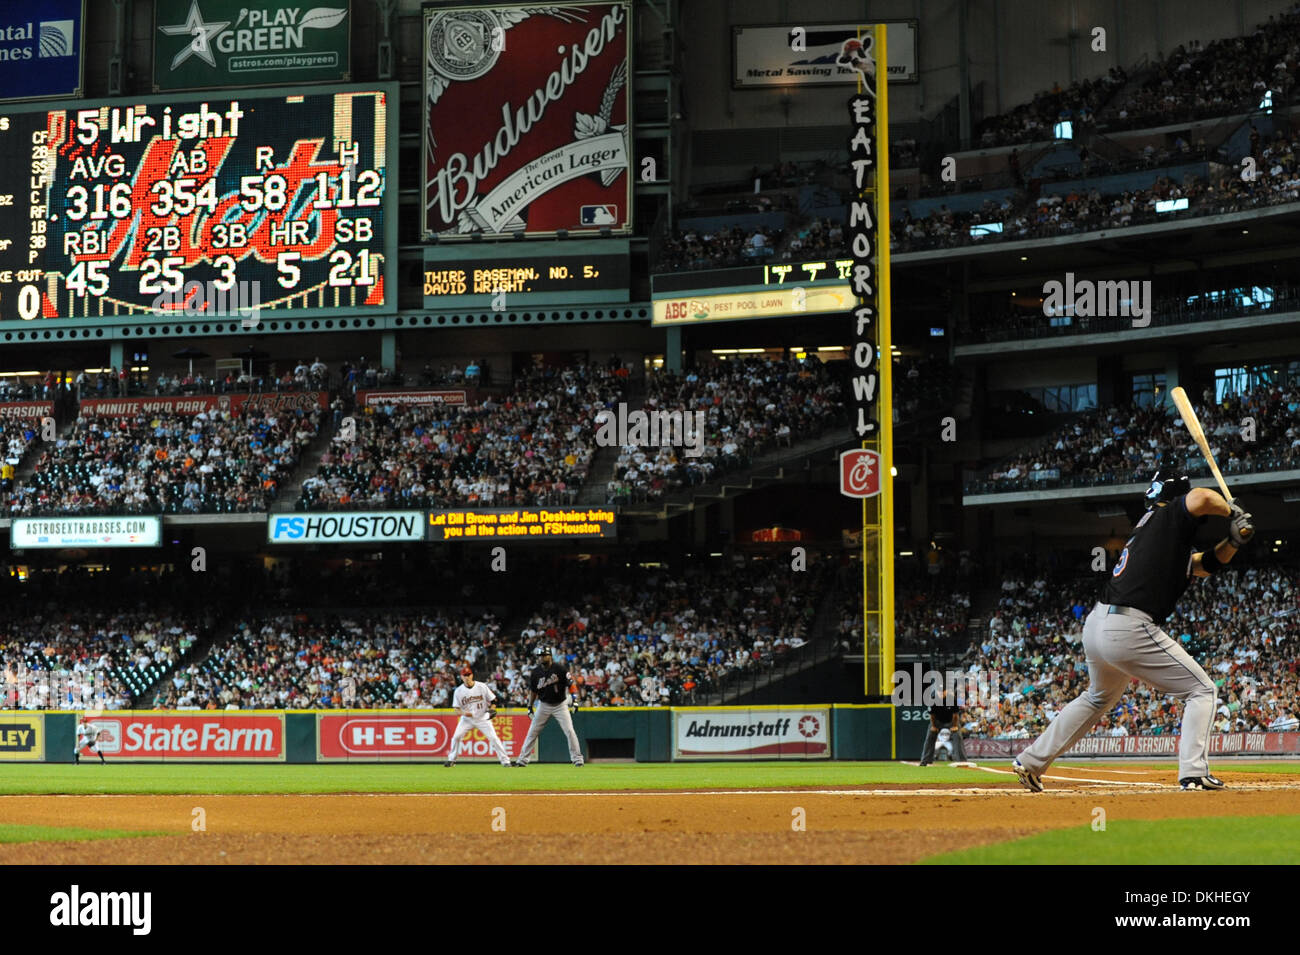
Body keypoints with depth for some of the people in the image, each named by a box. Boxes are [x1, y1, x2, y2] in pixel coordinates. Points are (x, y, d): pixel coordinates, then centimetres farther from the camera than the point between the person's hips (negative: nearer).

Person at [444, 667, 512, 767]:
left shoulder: (482, 687, -7)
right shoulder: (459, 691, -5)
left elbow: (492, 699, 1)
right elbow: (457, 707, -1)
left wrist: (492, 710, -18)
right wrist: (463, 713, -23)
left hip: (483, 718, -1)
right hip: (467, 719, 1)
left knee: (494, 738, -11)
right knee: (456, 736, -12)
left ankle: (505, 760, -4)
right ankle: (451, 760, 5)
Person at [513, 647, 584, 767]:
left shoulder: (559, 669, -13)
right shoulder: (536, 672, -3)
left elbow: (570, 684, -12)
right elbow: (533, 691, 8)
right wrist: (530, 706, 3)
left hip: (560, 704, -3)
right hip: (544, 705, 3)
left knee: (569, 731, -12)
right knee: (532, 732, 3)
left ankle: (577, 759, -3)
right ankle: (522, 759, 12)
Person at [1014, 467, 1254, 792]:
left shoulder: (1148, 524, 23)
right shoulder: (1169, 516, -1)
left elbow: (1207, 564, 24)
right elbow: (1201, 498, -23)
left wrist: (1233, 541, 7)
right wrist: (1232, 511, -3)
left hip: (1096, 624, 9)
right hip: (1130, 631, -9)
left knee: (1097, 699, 33)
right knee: (1201, 690, 4)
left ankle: (1031, 761, 36)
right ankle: (1193, 773, -8)